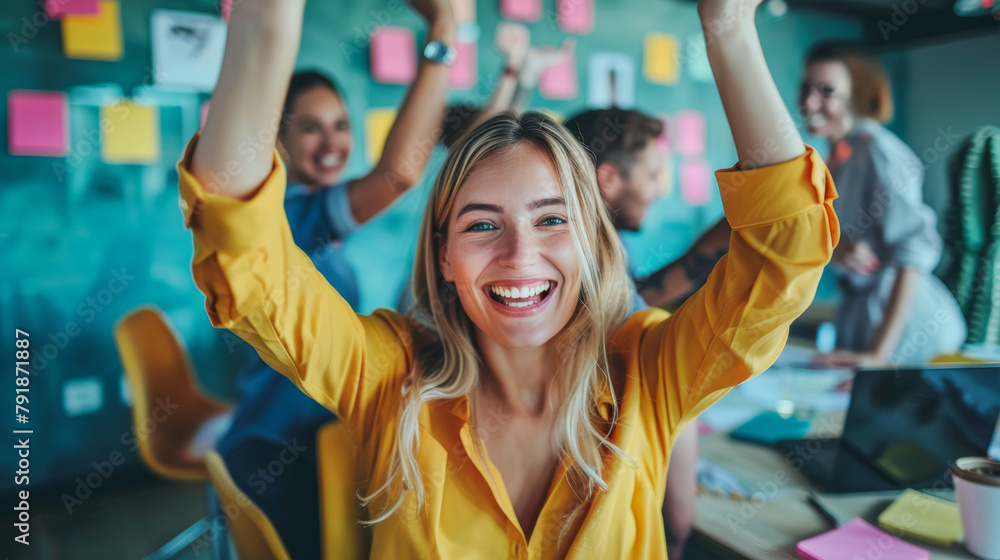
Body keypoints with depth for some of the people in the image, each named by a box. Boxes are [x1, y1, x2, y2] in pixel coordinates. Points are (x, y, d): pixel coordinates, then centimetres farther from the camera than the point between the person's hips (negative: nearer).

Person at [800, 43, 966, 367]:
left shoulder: (876, 149, -17)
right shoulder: (837, 157, 7)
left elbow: (915, 248, -24)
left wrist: (878, 353, -28)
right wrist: (835, 248, -17)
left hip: (907, 327, -8)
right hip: (860, 311, 8)